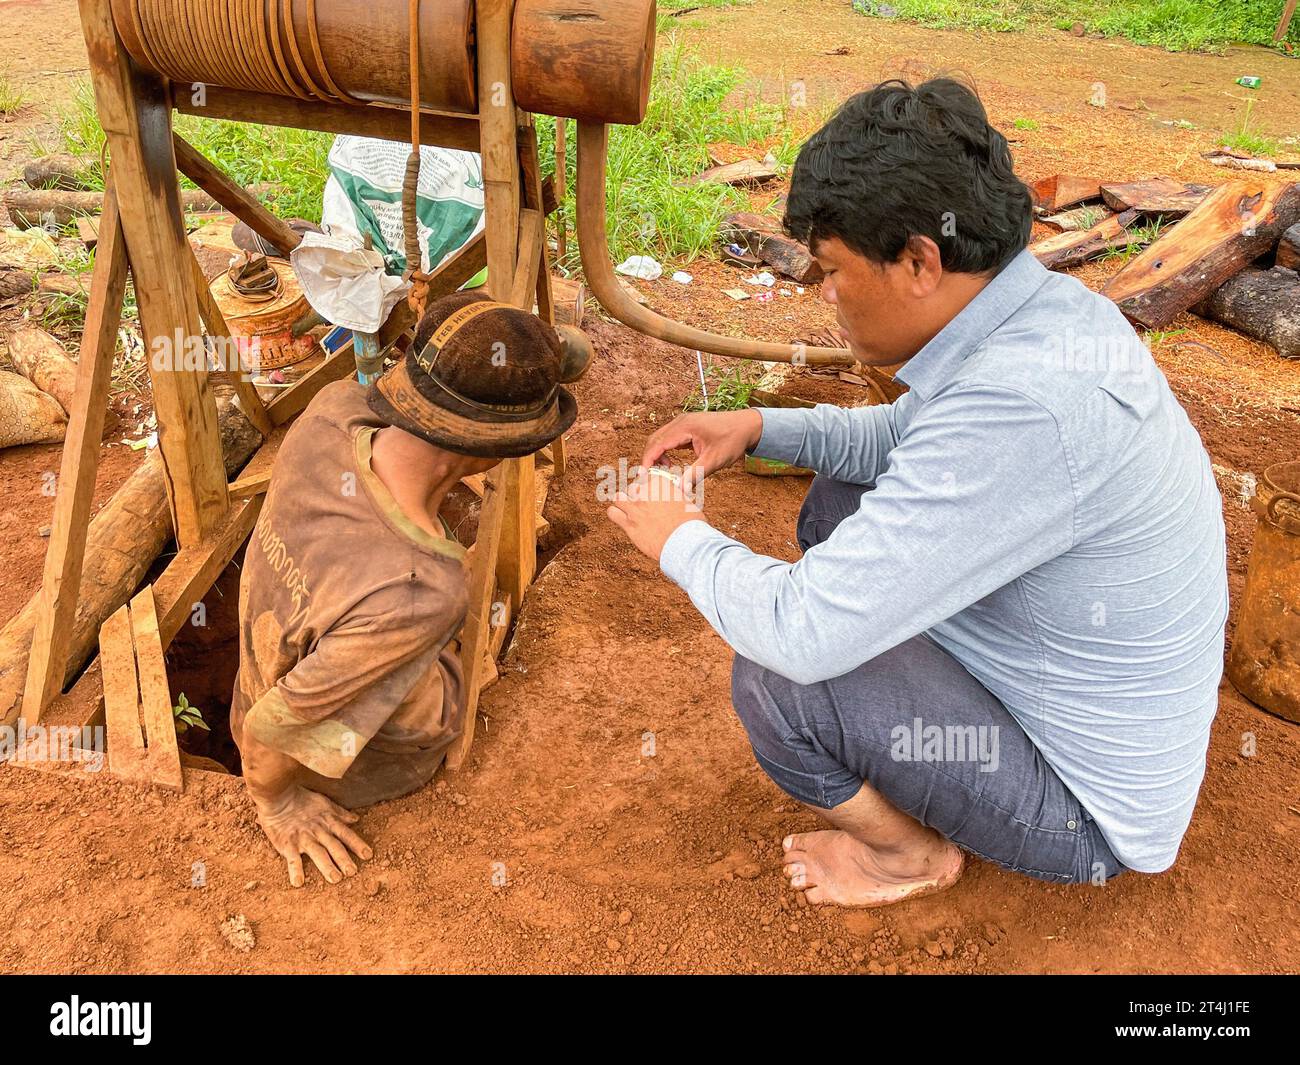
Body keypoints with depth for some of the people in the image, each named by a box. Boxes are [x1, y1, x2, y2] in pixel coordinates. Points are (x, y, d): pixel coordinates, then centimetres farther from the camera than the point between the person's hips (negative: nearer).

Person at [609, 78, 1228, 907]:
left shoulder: (1022, 409, -37)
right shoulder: (1044, 307, -7)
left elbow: (806, 634, -35)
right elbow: (902, 437, 13)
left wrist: (681, 542, -16)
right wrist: (757, 427, 0)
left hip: (1083, 806, -8)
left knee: (775, 677, -22)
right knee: (840, 499, 8)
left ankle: (913, 851, 9)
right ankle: (891, 743, 18)